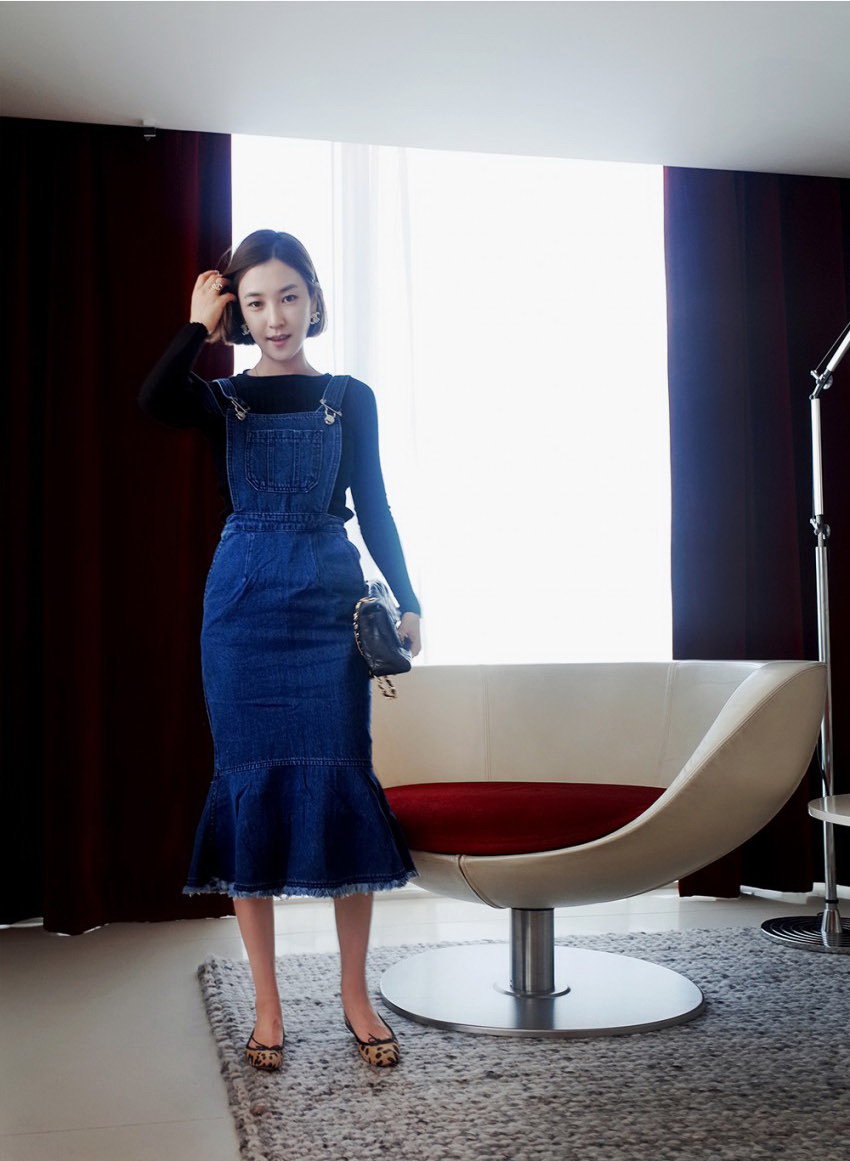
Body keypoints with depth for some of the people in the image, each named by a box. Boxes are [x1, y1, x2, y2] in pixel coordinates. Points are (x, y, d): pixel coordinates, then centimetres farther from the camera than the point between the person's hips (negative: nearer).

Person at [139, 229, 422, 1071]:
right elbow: (152, 401, -15)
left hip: (331, 599, 0)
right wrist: (198, 326, -2)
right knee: (251, 785, 1)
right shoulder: (221, 399, 8)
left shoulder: (349, 398, 10)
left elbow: (373, 507, 9)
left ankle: (355, 994, 12)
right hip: (244, 600, 0)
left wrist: (406, 600, 0)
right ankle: (267, 1003, 13)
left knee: (342, 782, -2)